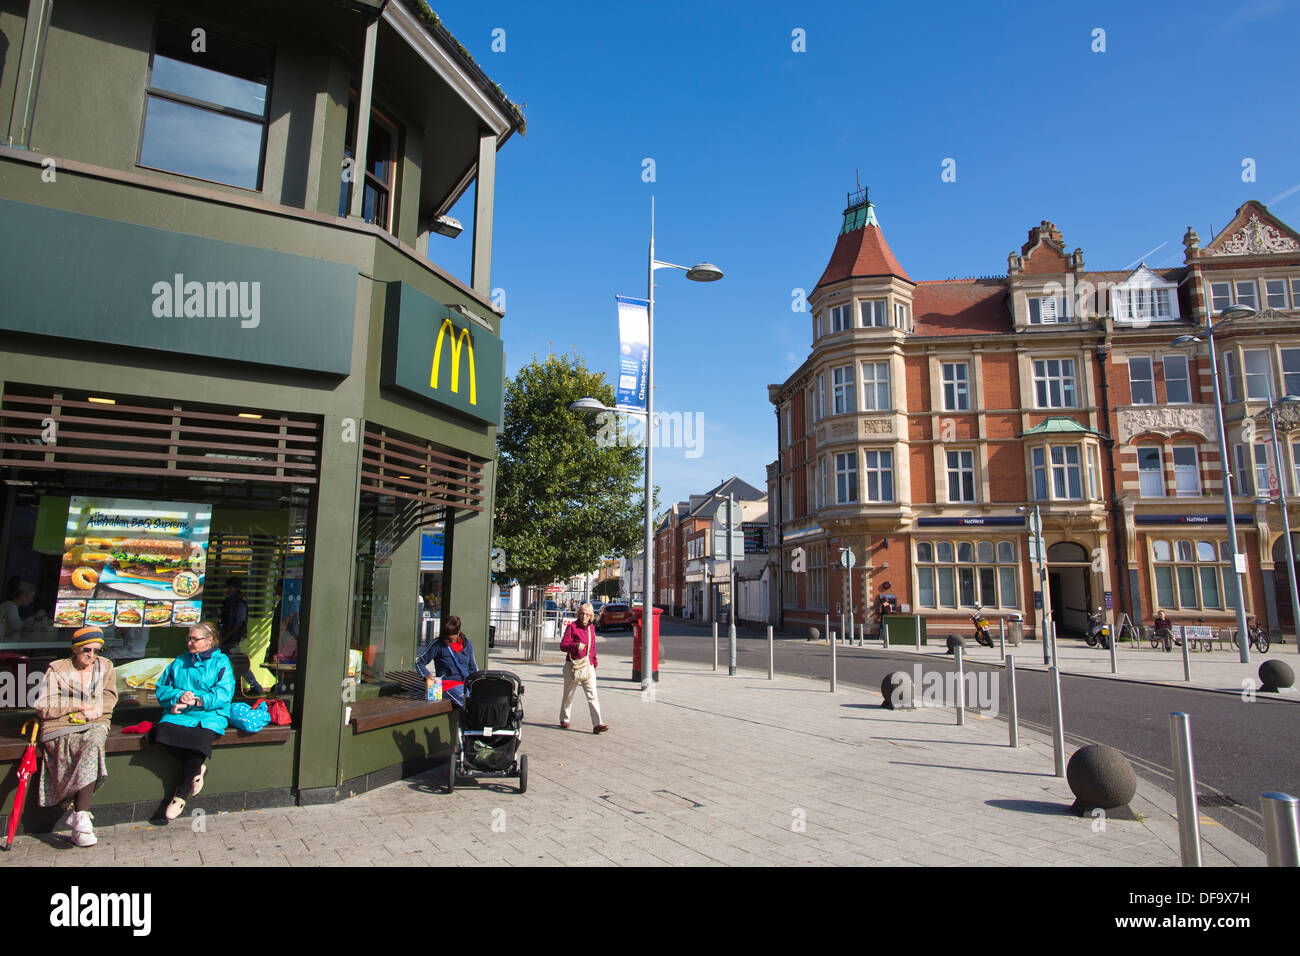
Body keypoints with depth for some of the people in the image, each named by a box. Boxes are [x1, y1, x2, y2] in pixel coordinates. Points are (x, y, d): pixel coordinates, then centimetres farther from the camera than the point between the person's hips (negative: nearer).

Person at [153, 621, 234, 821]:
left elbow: (223, 693, -3)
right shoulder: (179, 662, 21)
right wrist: (179, 696, -6)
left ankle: (181, 795, -20)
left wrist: (196, 700, -15)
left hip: (209, 715, -4)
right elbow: (161, 689, 15)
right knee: (163, 731, -31)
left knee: (201, 737, -35)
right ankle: (196, 769, -9)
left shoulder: (221, 662, 8)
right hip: (178, 714, 4)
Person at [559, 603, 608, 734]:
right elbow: (563, 645, -12)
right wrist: (576, 646, -28)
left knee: (592, 695, -8)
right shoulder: (572, 626, -7)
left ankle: (597, 724, -12)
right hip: (572, 665, -3)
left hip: (588, 666, 3)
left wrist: (595, 662, 23)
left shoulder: (591, 627, 10)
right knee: (569, 694, 12)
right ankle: (564, 719, 32)